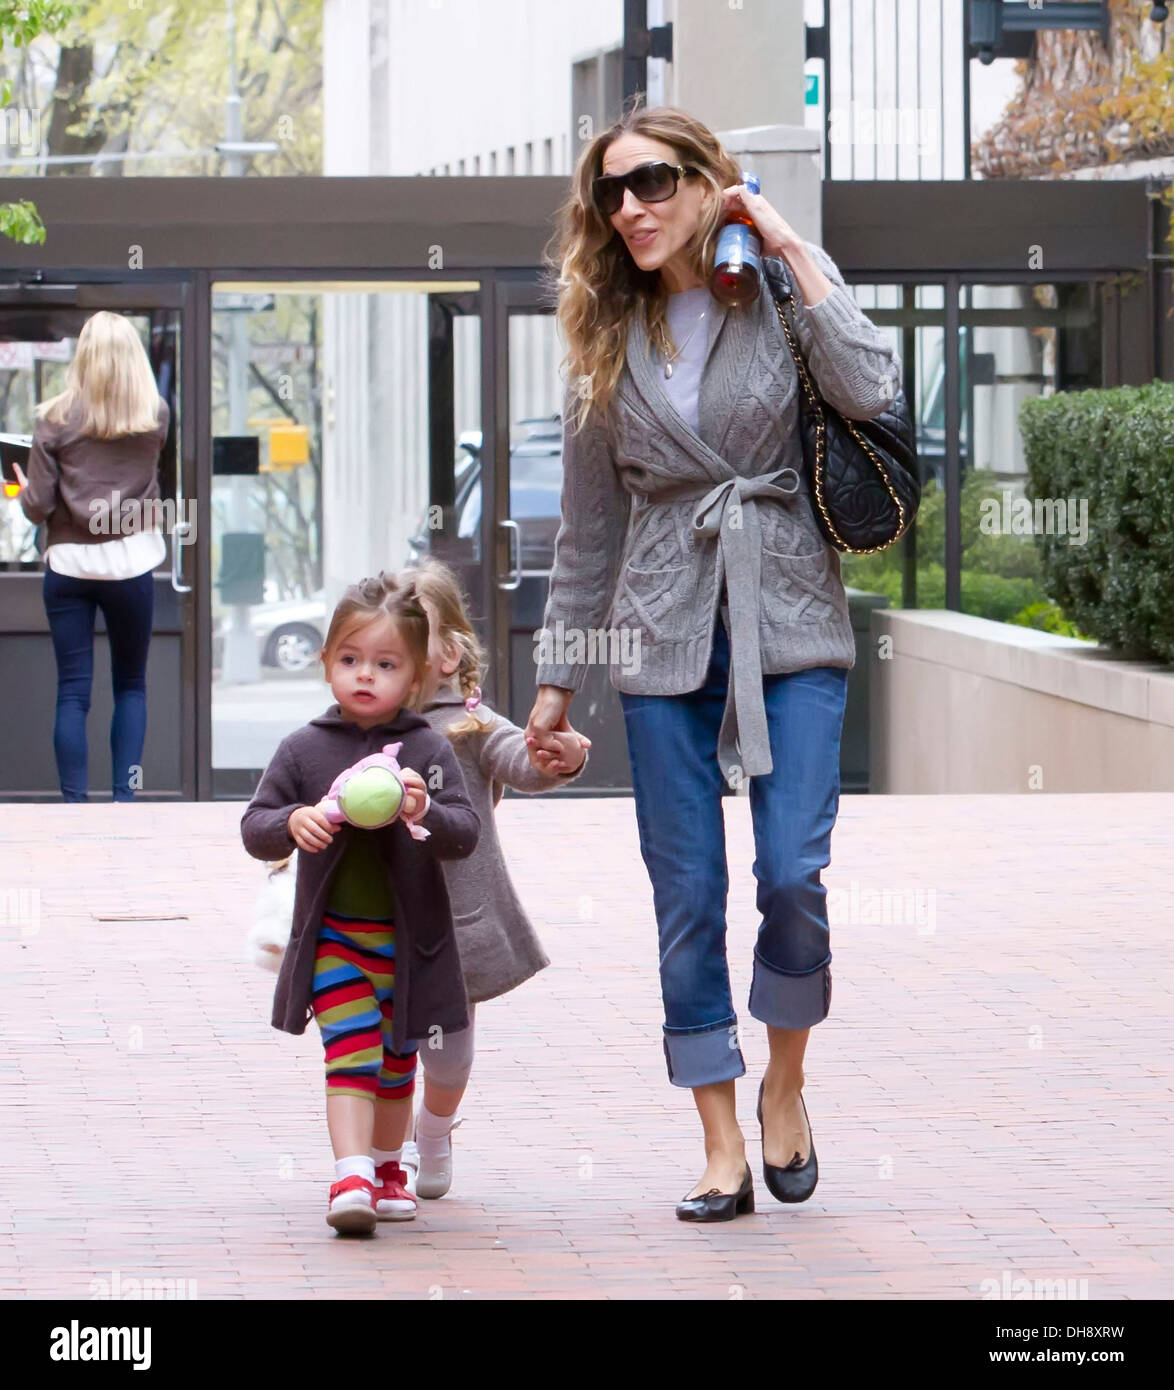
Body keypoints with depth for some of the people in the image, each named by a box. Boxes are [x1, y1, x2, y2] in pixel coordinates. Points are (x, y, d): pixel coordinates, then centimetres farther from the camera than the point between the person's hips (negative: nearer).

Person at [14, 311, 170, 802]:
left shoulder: (57, 418, -7)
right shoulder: (154, 416, -2)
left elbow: (38, 505, -6)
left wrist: (24, 492, 15)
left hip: (69, 564, -1)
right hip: (129, 562, 1)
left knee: (72, 692, 3)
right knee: (131, 686, 14)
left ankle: (75, 804, 1)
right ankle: (124, 797, 8)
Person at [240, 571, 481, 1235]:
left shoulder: (428, 750, -4)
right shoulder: (304, 750, -2)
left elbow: (468, 833, -9)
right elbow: (254, 826, 0)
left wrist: (426, 813, -30)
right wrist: (292, 823, -21)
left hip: (409, 939, 1)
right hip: (333, 937, -1)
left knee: (397, 1058, 16)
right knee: (351, 1051, -14)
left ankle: (386, 1166, 35)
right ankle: (351, 1176, -20)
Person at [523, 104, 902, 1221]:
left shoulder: (779, 300, 0)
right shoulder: (608, 340, 8)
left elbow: (869, 392, -20)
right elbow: (589, 523, 13)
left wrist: (791, 247, -13)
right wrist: (557, 679, 13)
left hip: (791, 625, -3)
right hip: (666, 636, 3)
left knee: (793, 875, -14)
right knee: (687, 897, 0)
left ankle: (784, 1082, 12)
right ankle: (722, 1149, 7)